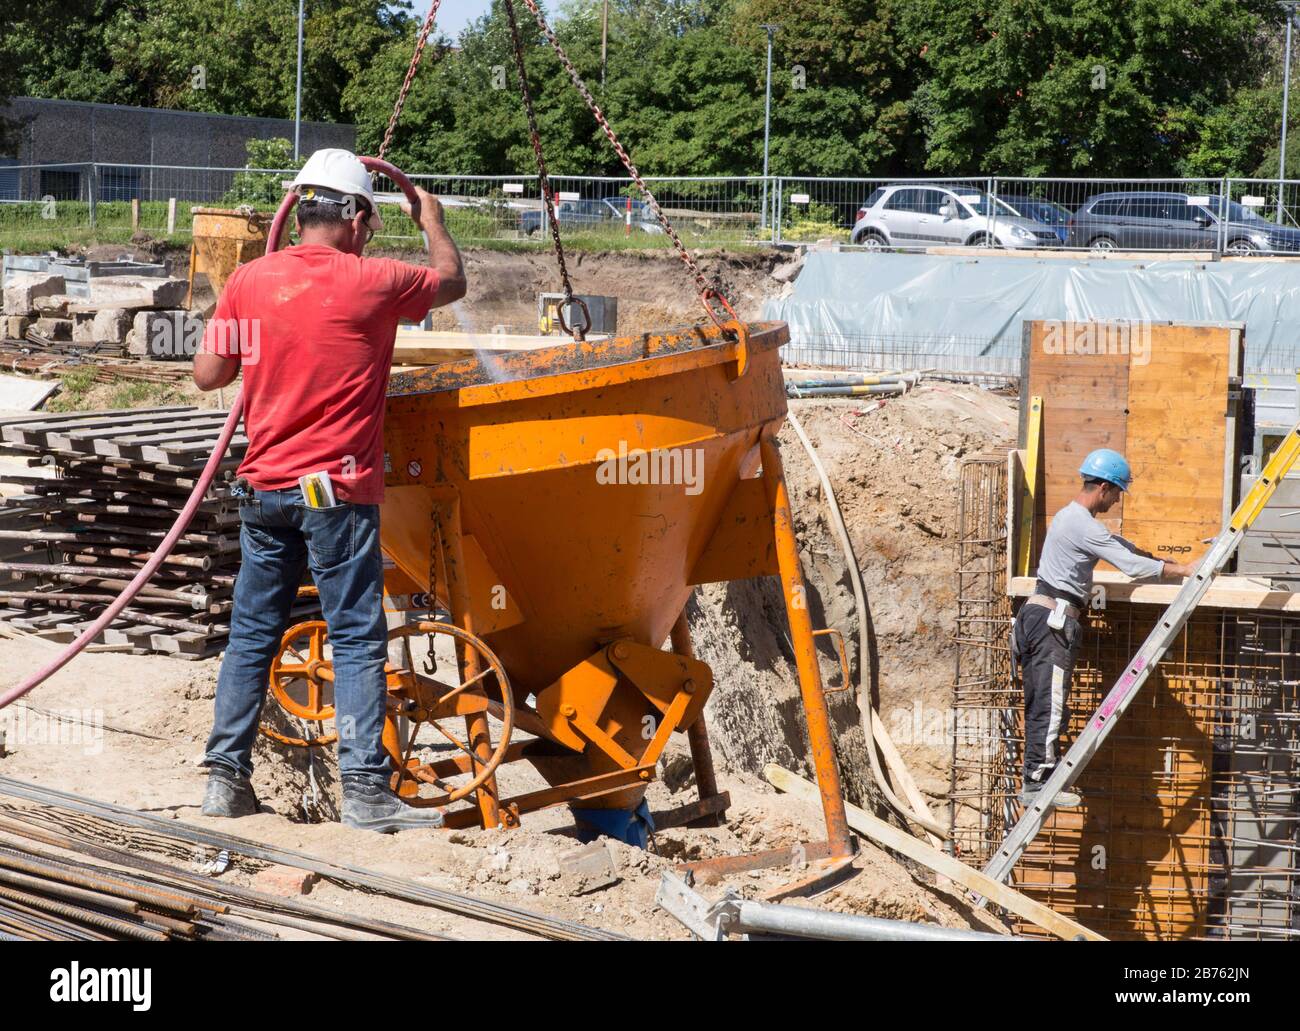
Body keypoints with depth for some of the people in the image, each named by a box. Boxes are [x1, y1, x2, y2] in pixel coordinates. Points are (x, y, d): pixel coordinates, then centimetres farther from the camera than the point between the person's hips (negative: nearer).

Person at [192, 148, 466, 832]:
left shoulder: (249, 280, 2)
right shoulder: (371, 282, -7)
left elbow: (207, 375, 8)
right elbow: (452, 282, 12)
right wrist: (432, 221, 30)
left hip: (264, 487, 5)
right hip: (338, 491, -4)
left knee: (252, 633, 11)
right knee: (356, 639, -1)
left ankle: (226, 778, 14)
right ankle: (365, 790, -3)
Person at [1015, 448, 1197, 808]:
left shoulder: (1071, 517, 20)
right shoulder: (1082, 525, -14)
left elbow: (1121, 546, 31)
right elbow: (1130, 564, -15)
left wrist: (1165, 562, 25)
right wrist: (1181, 570, -6)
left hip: (1039, 615, 10)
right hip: (1053, 618, -10)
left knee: (1042, 704, 9)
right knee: (1050, 702, -11)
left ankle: (1035, 779, 9)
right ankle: (1037, 782, -13)